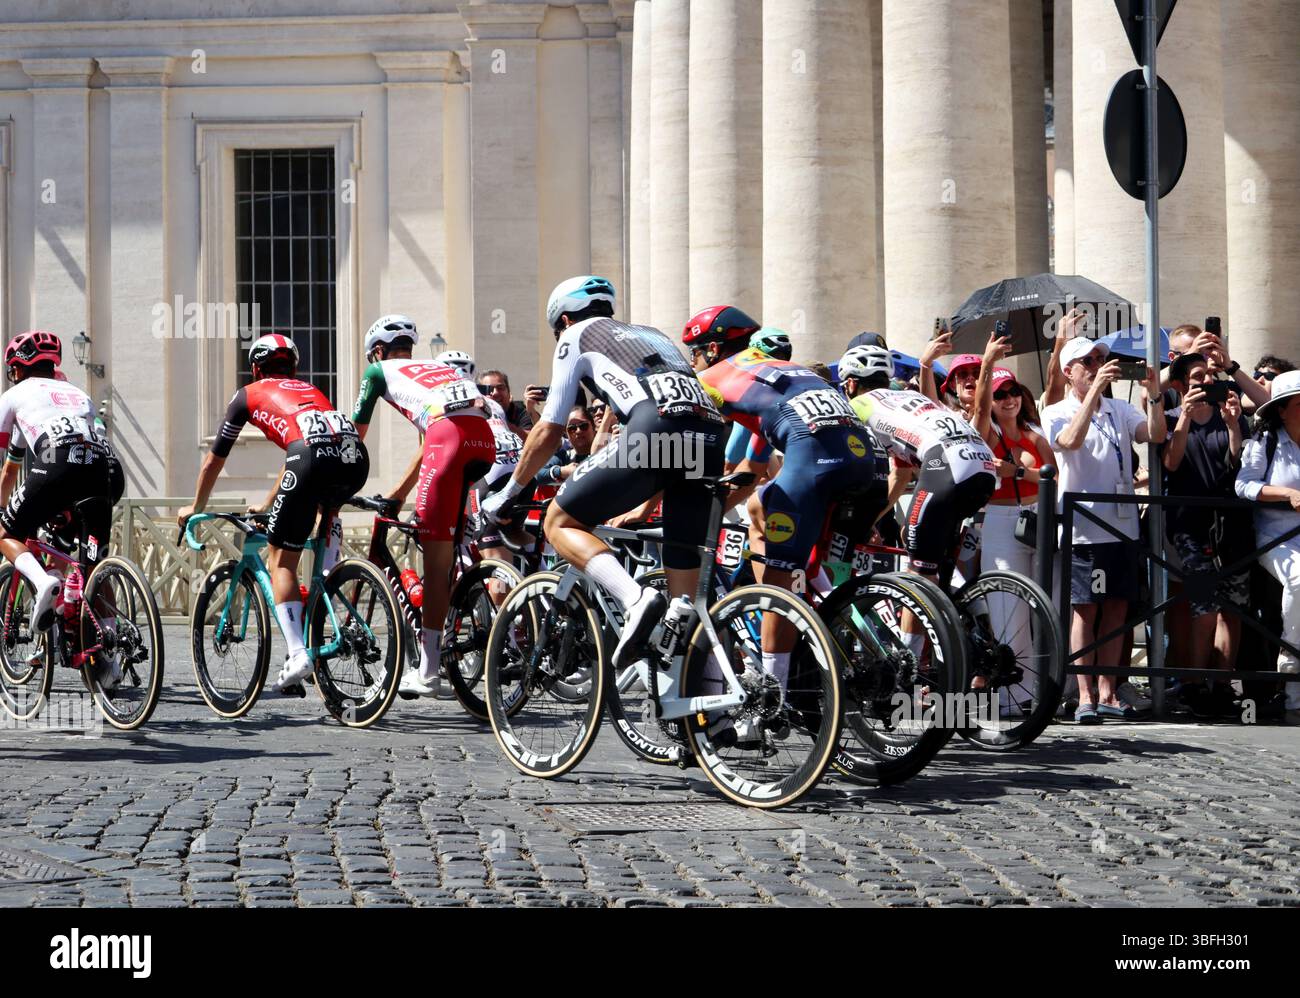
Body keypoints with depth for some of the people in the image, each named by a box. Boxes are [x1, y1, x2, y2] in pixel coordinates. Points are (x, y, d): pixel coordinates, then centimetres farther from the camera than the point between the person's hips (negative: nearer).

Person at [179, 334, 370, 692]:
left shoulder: (248, 395, 28)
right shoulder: (309, 390, 40)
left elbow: (213, 462, 35)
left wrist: (195, 508, 51)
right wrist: (267, 506, 63)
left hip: (315, 455, -5)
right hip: (356, 456, 5)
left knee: (281, 560, 8)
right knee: (329, 507, 38)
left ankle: (297, 655, -5)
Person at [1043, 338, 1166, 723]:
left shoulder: (1119, 410, 14)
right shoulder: (1056, 414, 1)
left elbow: (1155, 435, -1)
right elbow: (1071, 440, -21)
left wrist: (1154, 396, -17)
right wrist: (1095, 388, -26)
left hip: (1122, 525, 5)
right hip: (1084, 527, -4)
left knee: (1116, 608, 5)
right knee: (1085, 610, -5)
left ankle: (1108, 693, 11)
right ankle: (1085, 697, -2)